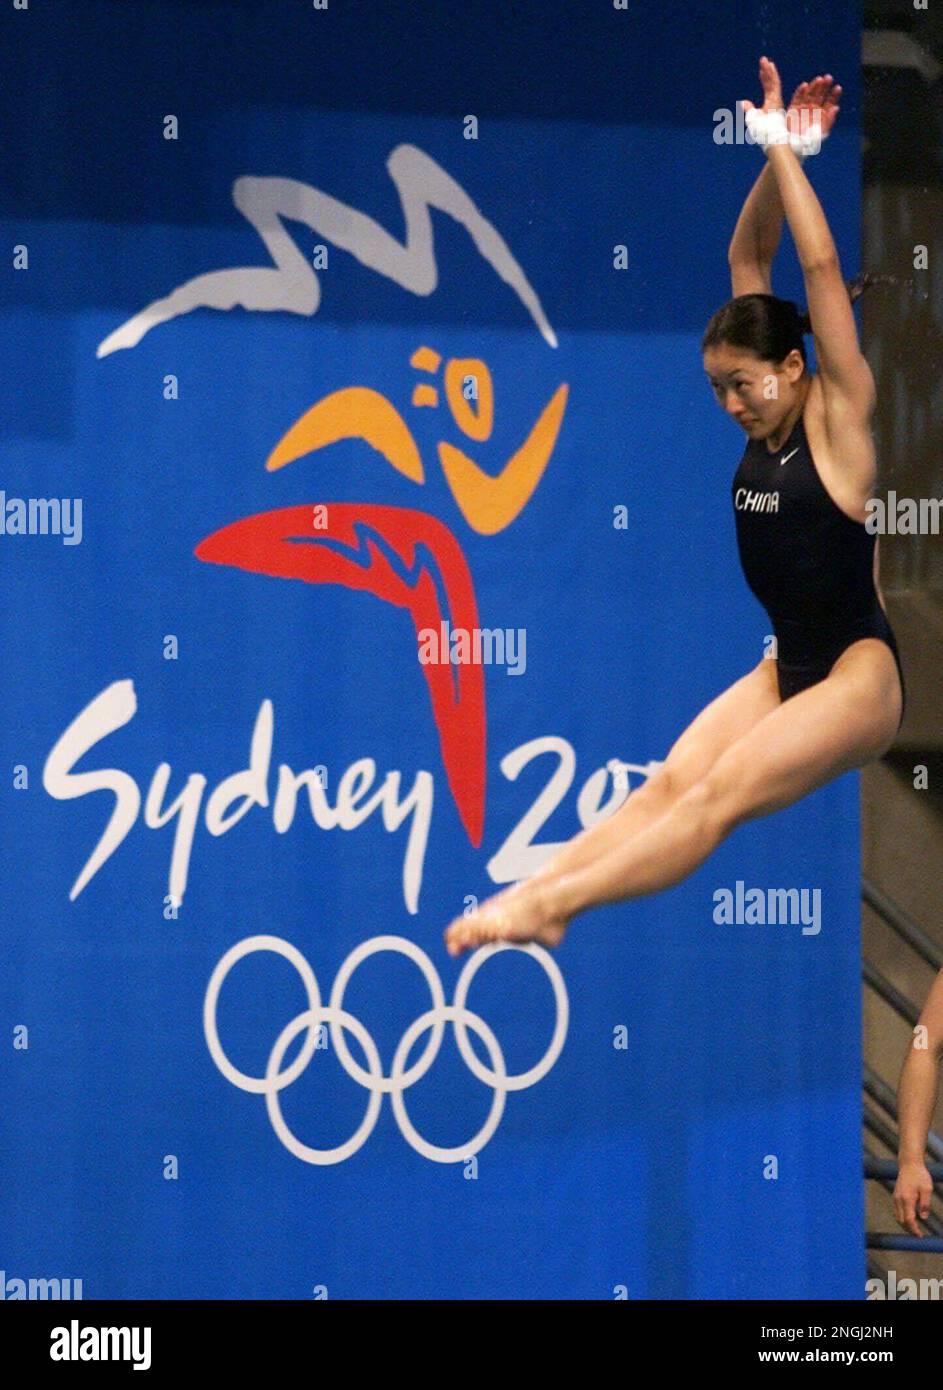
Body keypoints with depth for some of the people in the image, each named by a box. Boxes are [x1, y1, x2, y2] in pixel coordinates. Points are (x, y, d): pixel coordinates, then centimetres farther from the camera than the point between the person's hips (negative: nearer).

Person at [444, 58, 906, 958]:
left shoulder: (839, 414, -11)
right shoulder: (764, 420, 7)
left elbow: (820, 266, -17)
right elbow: (747, 259, 5)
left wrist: (784, 147, -14)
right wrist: (773, 155, -5)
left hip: (859, 675, -7)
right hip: (788, 668, 7)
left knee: (717, 795, -22)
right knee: (671, 781, -13)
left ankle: (552, 907, -34)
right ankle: (535, 887, -28)